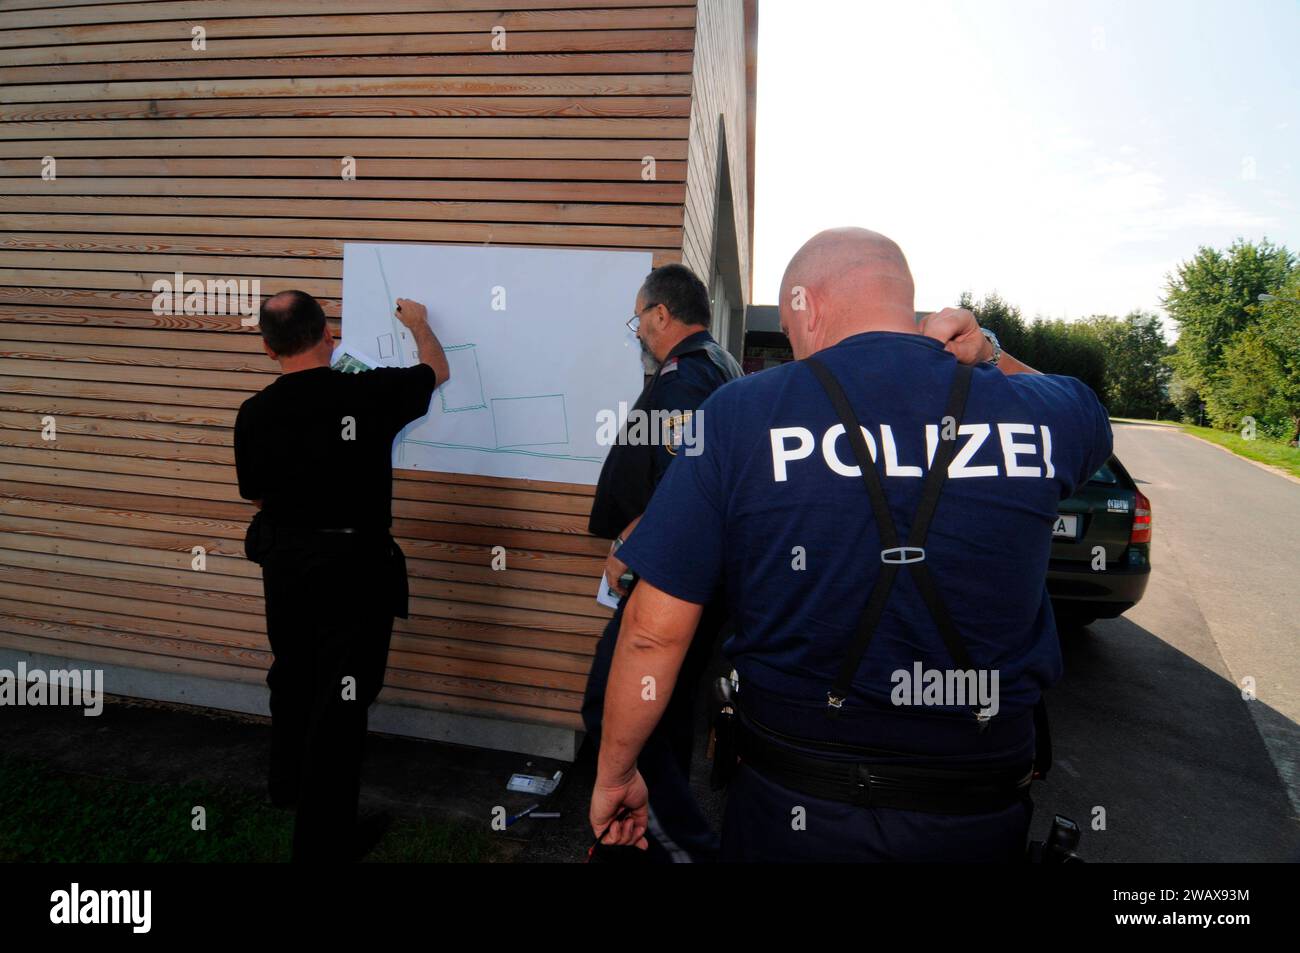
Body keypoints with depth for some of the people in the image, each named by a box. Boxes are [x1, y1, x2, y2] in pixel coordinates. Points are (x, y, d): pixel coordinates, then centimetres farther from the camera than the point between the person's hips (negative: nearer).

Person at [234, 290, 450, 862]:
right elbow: (437, 371, 4)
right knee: (339, 696, 5)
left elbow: (258, 496, 6)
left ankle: (289, 783, 48)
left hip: (283, 562, 5)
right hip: (352, 565, -4)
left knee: (293, 676, 24)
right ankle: (323, 838, 14)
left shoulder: (254, 414, -7)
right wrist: (418, 324, 22)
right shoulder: (368, 394, -16)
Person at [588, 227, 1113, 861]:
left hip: (792, 813, -2)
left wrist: (615, 772, 2)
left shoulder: (740, 414, -15)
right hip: (983, 820, 3)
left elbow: (653, 632, -14)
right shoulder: (1042, 412, -6)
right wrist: (989, 356, 4)